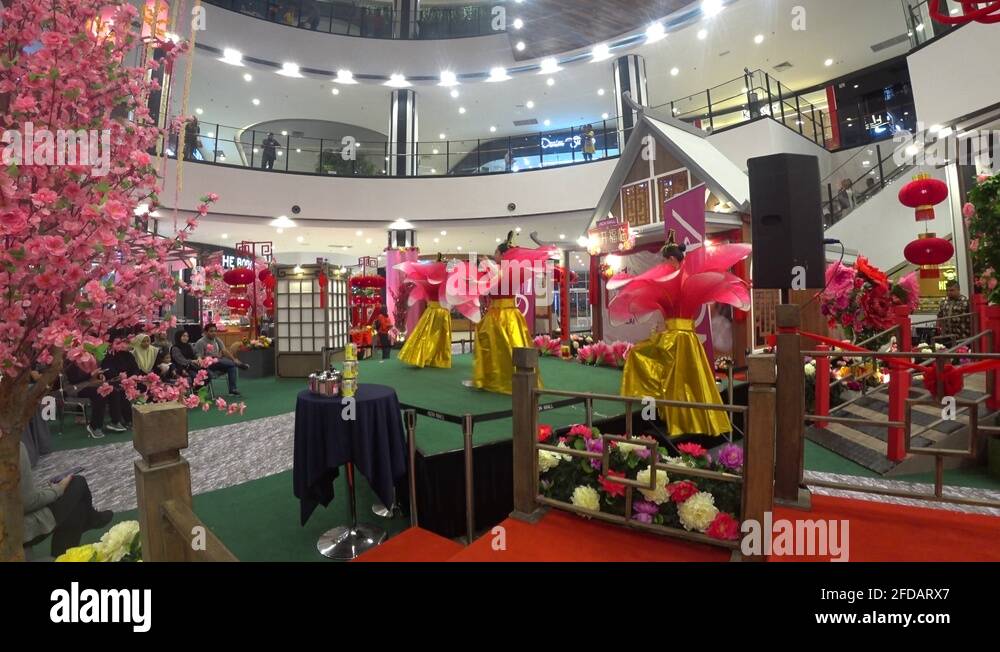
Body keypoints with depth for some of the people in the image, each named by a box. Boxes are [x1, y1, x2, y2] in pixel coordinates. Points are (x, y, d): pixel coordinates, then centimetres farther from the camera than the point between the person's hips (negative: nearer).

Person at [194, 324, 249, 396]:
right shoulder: (200, 343, -6)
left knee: (232, 365, -21)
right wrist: (213, 357, -21)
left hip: (219, 362, 7)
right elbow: (199, 358, -11)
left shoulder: (217, 340, 11)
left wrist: (234, 359, -12)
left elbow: (225, 351, 2)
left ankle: (233, 389, -19)